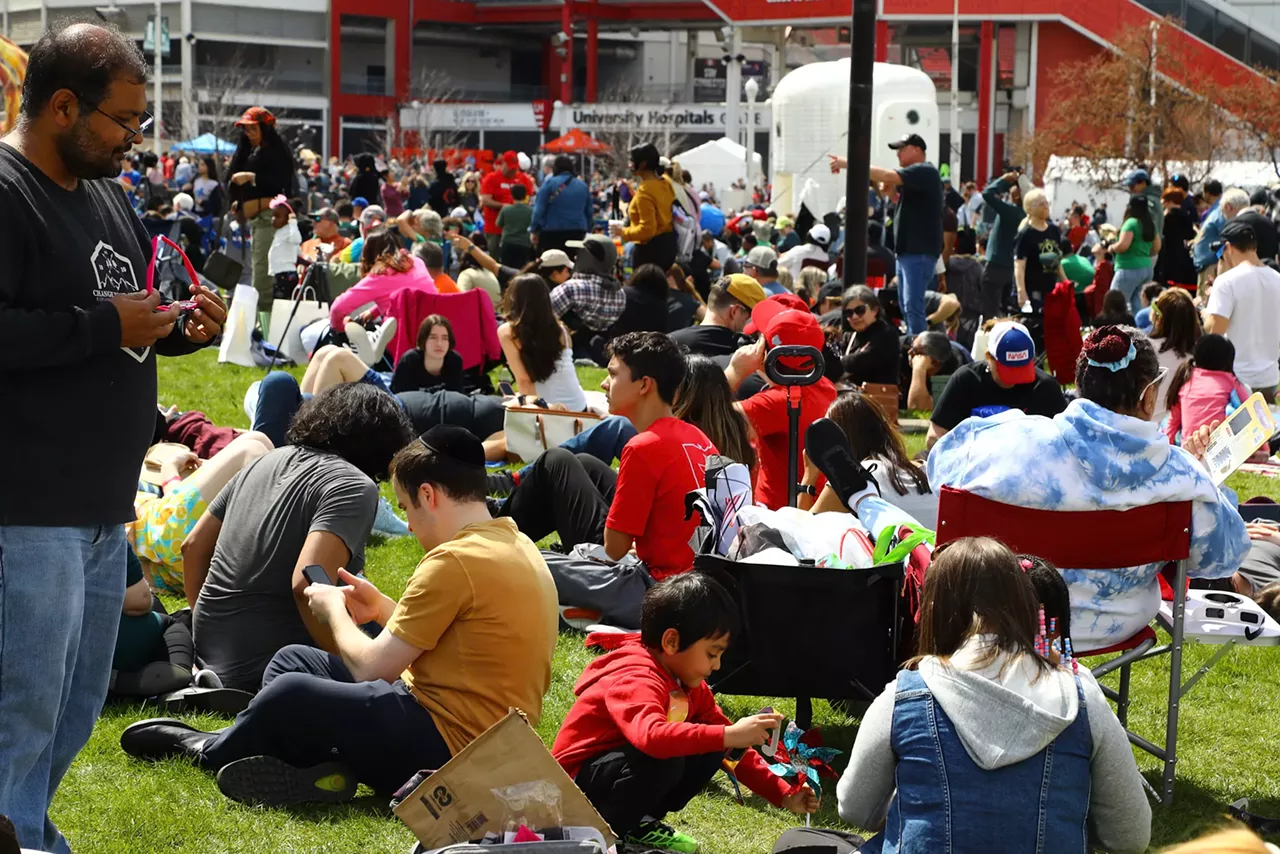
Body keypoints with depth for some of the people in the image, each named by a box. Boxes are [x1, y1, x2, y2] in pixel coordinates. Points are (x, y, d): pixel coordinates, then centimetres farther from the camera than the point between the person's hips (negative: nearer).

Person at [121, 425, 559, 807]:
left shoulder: (455, 561, -21)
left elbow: (371, 667, -15)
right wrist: (384, 609, 12)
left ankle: (208, 751, 15)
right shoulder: (514, 544, 9)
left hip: (447, 746, -10)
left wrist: (334, 609, 2)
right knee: (291, 661, 14)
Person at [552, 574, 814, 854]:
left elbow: (732, 749, 7)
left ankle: (640, 823, 3)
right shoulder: (637, 681, -27)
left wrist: (783, 795, 0)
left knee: (711, 752, -4)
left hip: (624, 776, 9)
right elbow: (652, 736, -48)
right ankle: (620, 828, -10)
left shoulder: (688, 685, 2)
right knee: (665, 759, -33)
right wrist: (728, 735, -49)